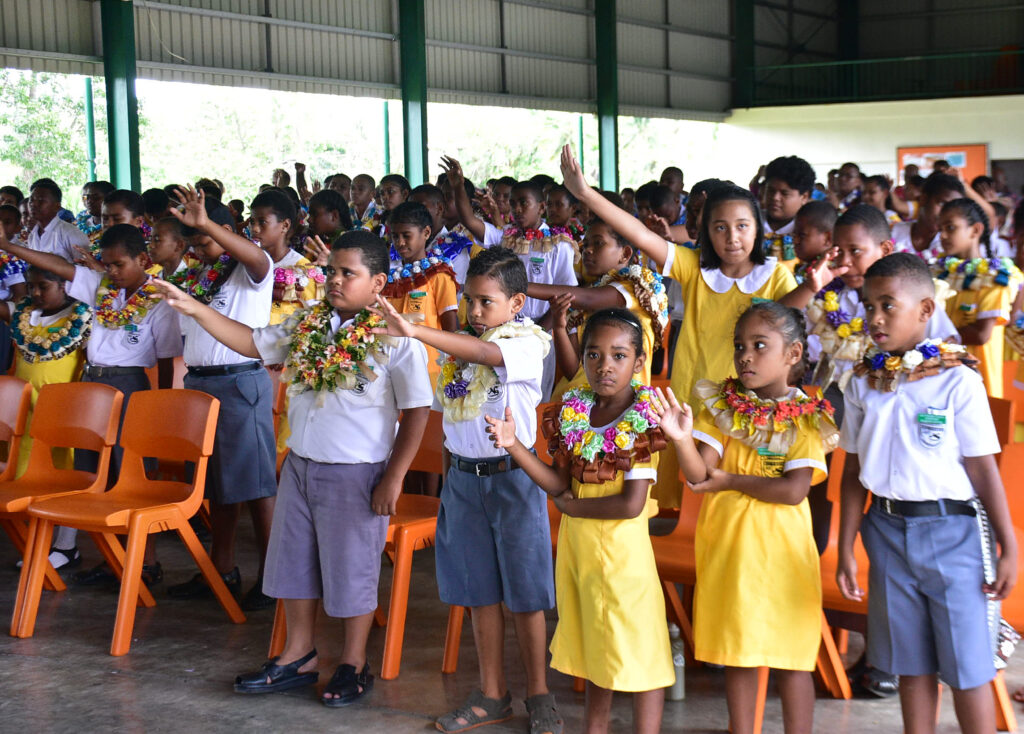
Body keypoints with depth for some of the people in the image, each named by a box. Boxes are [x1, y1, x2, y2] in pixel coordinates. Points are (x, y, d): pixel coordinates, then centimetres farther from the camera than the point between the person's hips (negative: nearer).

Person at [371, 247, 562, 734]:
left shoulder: (528, 343, -12)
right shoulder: (457, 345, 6)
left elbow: (485, 352, -30)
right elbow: (445, 407, 18)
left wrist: (414, 332, -39)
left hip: (511, 477, -5)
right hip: (462, 477, 5)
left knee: (523, 592, 3)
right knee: (480, 591, 11)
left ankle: (538, 694, 17)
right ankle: (492, 695, 22)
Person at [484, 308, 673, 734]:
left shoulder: (642, 423, -15)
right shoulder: (573, 412, 2)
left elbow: (631, 505, -20)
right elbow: (559, 483, -1)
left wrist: (572, 506, -11)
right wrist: (513, 446, -12)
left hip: (621, 548, -6)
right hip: (576, 543, 6)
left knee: (637, 652, 2)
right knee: (593, 651, 18)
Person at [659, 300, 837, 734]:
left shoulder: (807, 417, -6)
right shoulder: (722, 405, 1)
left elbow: (794, 490, -17)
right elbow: (697, 474, -9)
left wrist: (731, 480, -11)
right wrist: (681, 439, -28)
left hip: (782, 549, -3)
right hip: (726, 546, 3)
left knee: (790, 654, 6)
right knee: (737, 653, 12)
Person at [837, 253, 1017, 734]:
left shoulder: (957, 381, -8)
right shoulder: (864, 384, 5)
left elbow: (982, 469, -6)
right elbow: (854, 473, 8)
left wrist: (1009, 548, -5)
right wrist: (845, 550, 7)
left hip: (949, 530, -4)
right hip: (888, 529, 4)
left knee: (967, 667, 0)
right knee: (912, 664, 13)